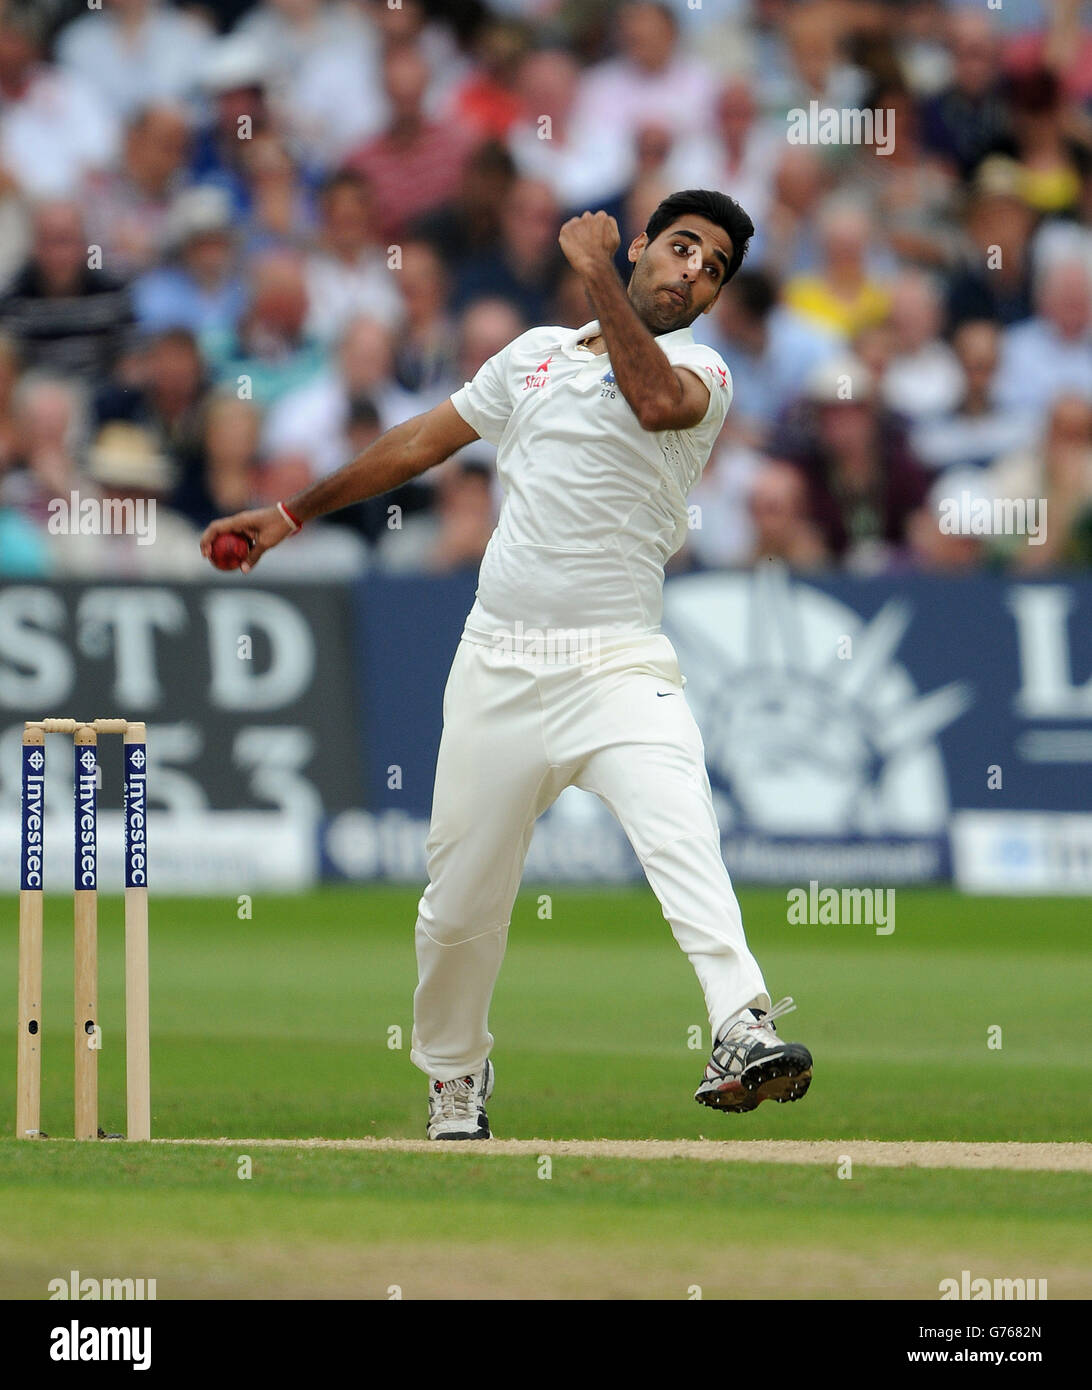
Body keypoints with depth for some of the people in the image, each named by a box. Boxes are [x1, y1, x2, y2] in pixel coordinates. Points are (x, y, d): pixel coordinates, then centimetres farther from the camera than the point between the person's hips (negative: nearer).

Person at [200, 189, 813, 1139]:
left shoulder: (702, 372, 2)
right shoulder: (537, 354, 15)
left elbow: (657, 399, -23)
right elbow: (426, 440, 25)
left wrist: (596, 273, -15)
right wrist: (291, 514, 27)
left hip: (620, 670, -4)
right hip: (499, 670, 4)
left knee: (681, 835, -29)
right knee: (462, 900, 8)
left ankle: (743, 1033, -44)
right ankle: (455, 1080, 31)